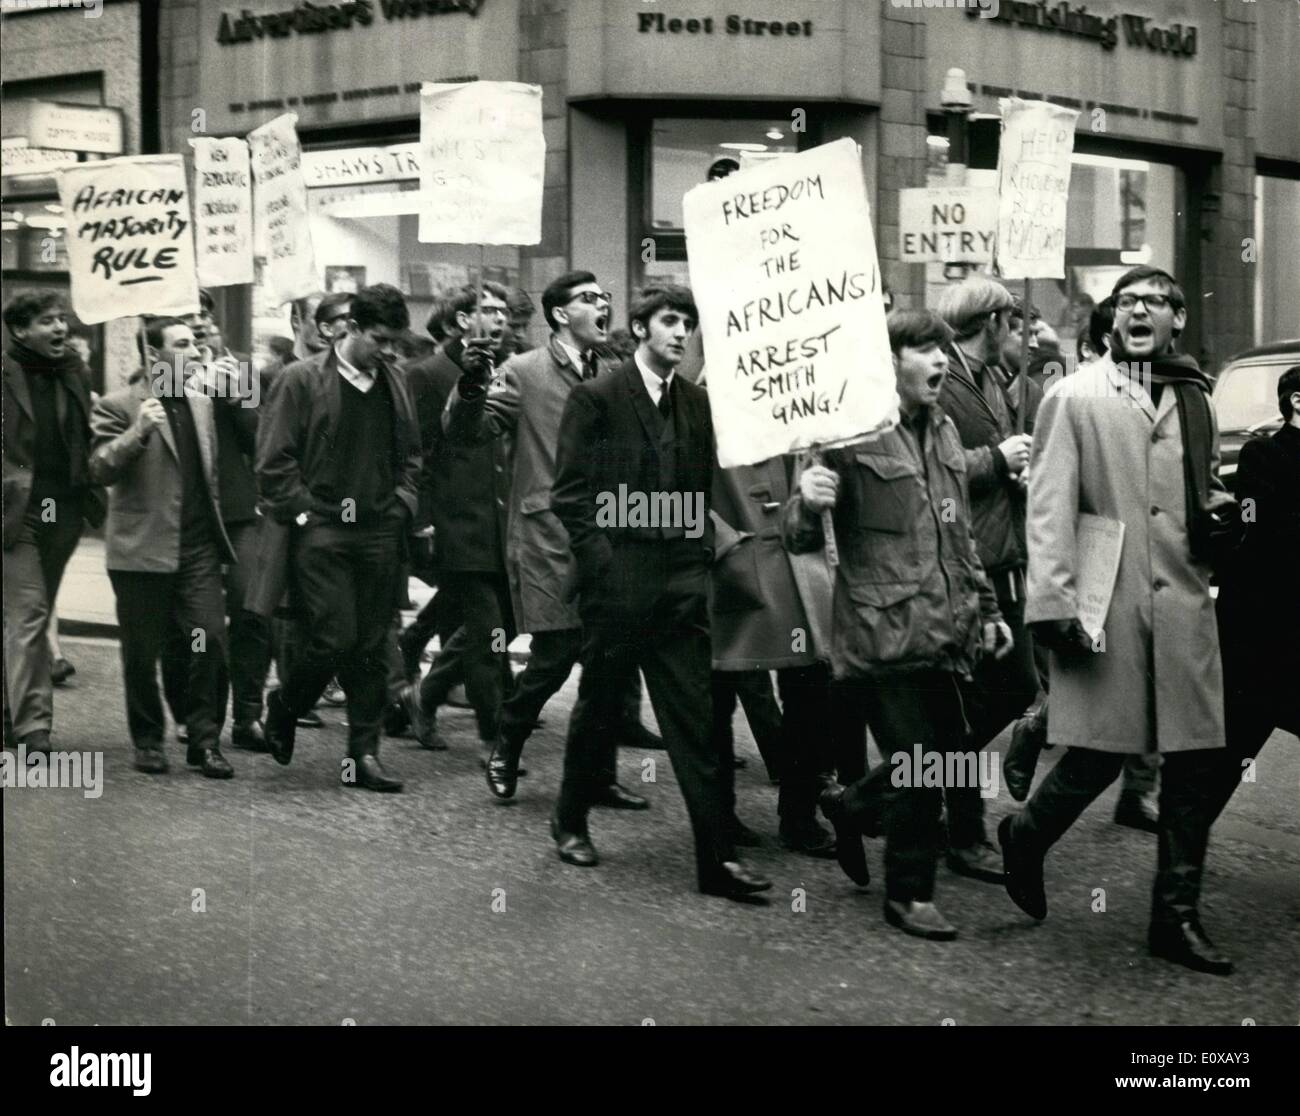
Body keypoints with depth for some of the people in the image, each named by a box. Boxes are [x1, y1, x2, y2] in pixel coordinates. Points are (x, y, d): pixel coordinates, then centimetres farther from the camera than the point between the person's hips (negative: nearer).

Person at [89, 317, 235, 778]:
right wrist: (139, 430, -26)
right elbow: (100, 471, -15)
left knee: (211, 643, -6)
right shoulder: (117, 406, -4)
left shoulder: (201, 404, 14)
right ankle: (148, 741, 18)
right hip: (142, 550, -4)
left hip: (198, 548, 4)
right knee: (143, 654, 4)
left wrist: (216, 524, 18)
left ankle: (204, 739, 4)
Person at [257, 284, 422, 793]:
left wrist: (402, 503, 6)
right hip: (322, 531, -5)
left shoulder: (394, 383, 12)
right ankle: (284, 705, 17)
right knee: (336, 637, -11)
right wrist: (303, 513, -9)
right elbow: (274, 461, -5)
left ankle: (363, 755, 10)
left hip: (380, 534, 5)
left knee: (372, 647, 4)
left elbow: (409, 455, 21)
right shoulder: (302, 380, -4)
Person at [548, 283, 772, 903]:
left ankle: (717, 857, 0)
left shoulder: (697, 404, 11)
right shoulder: (596, 397, -4)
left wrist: (704, 550, 5)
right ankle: (571, 821, 31)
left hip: (681, 580, 4)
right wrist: (602, 560, -11)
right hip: (616, 579, -4)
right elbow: (569, 494, -6)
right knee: (600, 705, 10)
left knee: (697, 717, 0)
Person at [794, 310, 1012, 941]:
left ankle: (849, 805, 36)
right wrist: (807, 505, -34)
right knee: (919, 769, -3)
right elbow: (801, 541, -12)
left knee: (947, 752, 11)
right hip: (882, 634, -7)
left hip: (941, 631, 8)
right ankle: (909, 894, 15)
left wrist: (986, 607, 21)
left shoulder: (944, 431, 13)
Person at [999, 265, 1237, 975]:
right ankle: (1024, 838, 25)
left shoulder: (1194, 398, 16)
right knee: (1098, 755, -5)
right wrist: (1055, 601, -14)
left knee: (1195, 759, 4)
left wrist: (1218, 507, 6)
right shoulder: (1073, 398, 1)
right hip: (1108, 604, -5)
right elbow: (1049, 507, -5)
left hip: (1184, 603, 5)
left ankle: (1177, 916, 15)